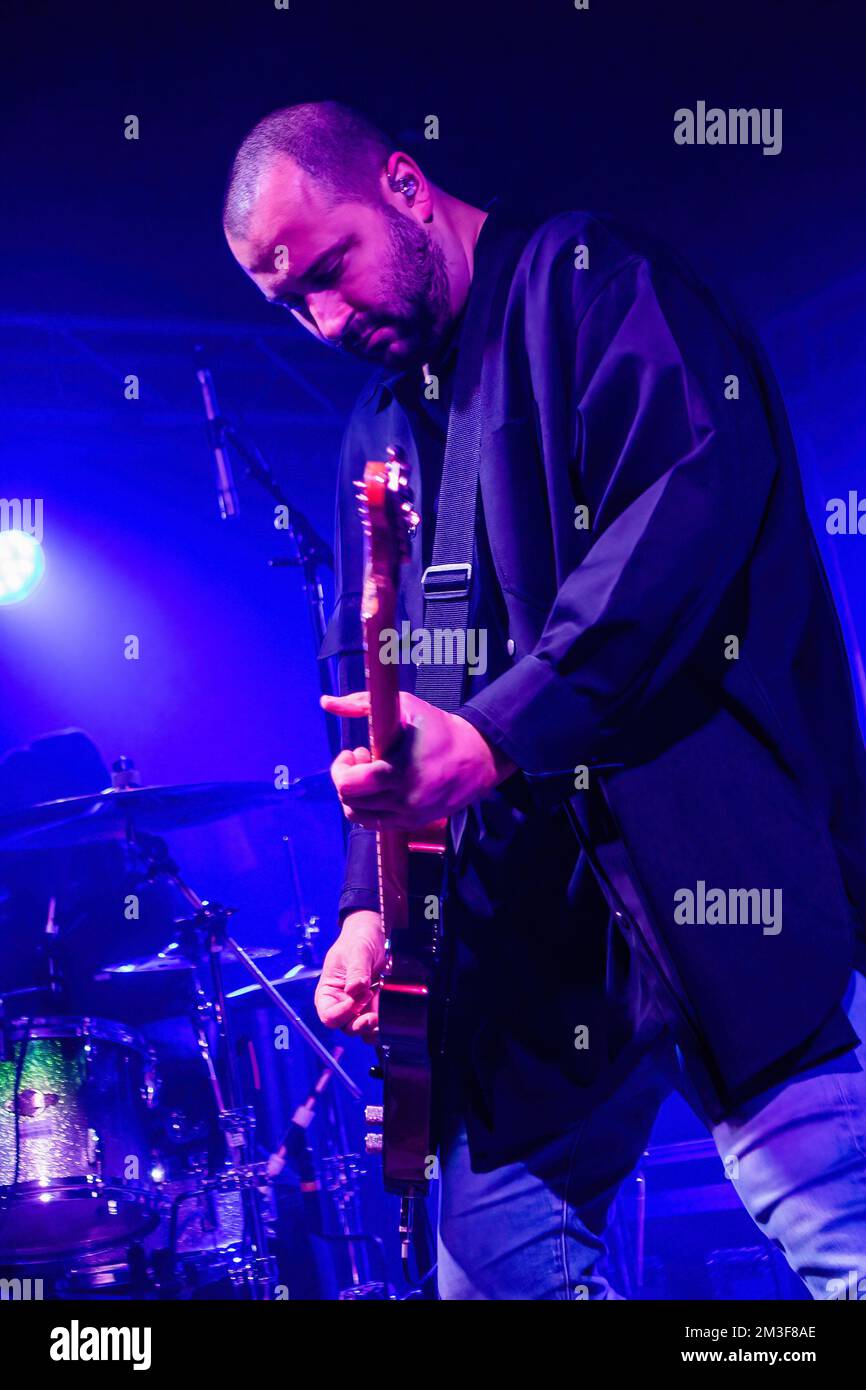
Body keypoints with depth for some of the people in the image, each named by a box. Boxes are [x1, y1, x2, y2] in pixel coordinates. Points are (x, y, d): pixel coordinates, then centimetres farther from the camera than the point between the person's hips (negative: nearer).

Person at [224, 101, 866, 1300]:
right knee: (490, 1255, 10)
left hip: (718, 865, -7)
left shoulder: (588, 281, -2)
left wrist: (494, 734, -25)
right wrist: (370, 901, 6)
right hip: (528, 923, 8)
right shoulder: (380, 434, 20)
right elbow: (372, 687, 21)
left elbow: (699, 485, -20)